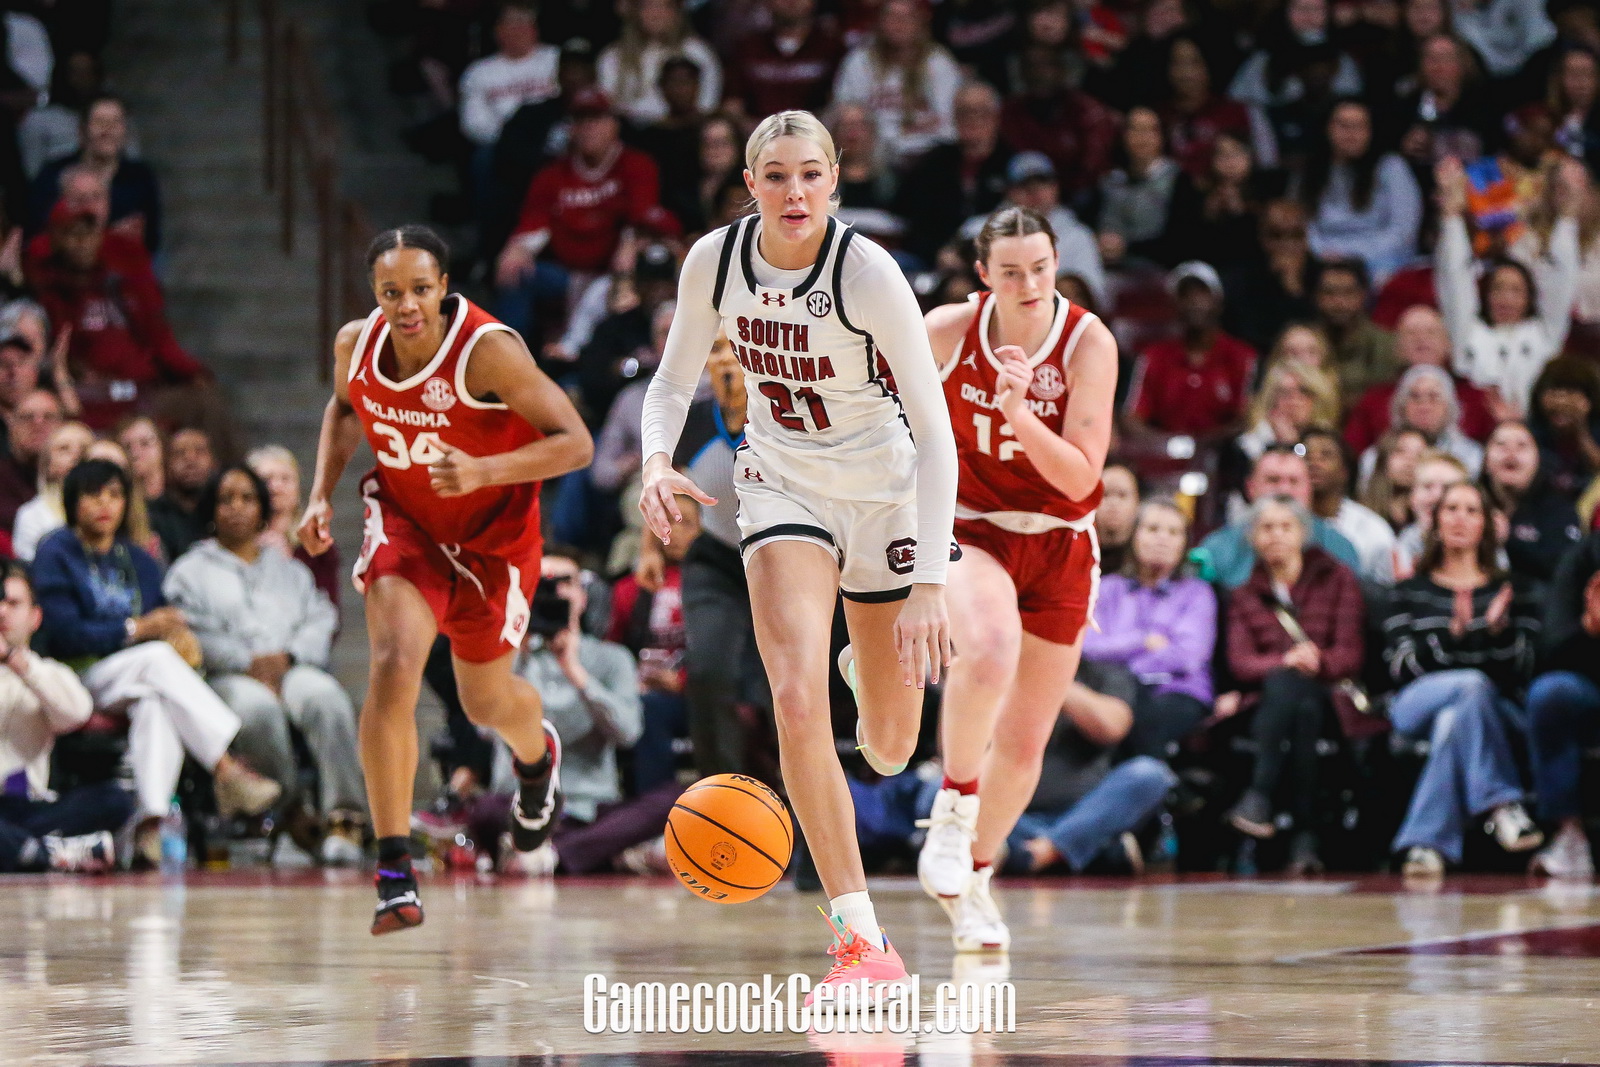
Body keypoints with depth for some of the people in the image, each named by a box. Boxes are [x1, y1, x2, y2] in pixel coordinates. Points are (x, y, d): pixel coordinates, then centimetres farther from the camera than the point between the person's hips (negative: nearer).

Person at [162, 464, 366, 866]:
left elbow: (321, 621, 14)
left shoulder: (289, 569, 30)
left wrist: (286, 657, -8)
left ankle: (343, 816, -41)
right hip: (226, 678, -2)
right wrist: (249, 663, -13)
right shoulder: (191, 571, 20)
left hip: (293, 668, 2)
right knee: (257, 707, -40)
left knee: (325, 696, -35)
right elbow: (192, 631, 2)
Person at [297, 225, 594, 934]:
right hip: (404, 521, 2)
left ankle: (537, 754, 56)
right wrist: (321, 493, -3)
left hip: (492, 536, -2)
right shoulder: (355, 345, -15)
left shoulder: (488, 351, -30)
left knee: (486, 702, 15)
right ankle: (394, 869, -21)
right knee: (394, 665, -23)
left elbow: (576, 444, -28)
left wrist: (483, 470, -41)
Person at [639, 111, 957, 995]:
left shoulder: (868, 272, -25)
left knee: (889, 752, 9)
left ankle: (871, 667, 49)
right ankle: (859, 936, -15)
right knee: (796, 700, -22)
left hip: (885, 491, -2)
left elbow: (935, 433, -25)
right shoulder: (714, 261, -13)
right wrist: (656, 460, -19)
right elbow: (674, 383, 4)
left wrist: (929, 582, -31)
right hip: (782, 483, 2)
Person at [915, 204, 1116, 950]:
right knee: (991, 646, -36)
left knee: (1024, 743, 7)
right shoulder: (947, 331, -12)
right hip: (970, 530, -1)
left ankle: (974, 877, 30)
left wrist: (1020, 413, -33)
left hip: (1059, 548, 2)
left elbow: (1081, 476, -20)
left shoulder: (1088, 343, -15)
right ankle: (954, 805, -16)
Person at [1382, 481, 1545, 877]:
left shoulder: (1510, 591, 19)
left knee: (1453, 721, -38)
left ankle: (1427, 844, -46)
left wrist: (1499, 628, -16)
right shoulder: (1410, 592, 18)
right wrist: (1452, 633, -17)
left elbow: (1521, 673, 5)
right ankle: (1502, 805, -43)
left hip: (1495, 713, 1)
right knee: (1473, 685, -37)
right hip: (1418, 706, -1)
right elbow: (1401, 667, 0)